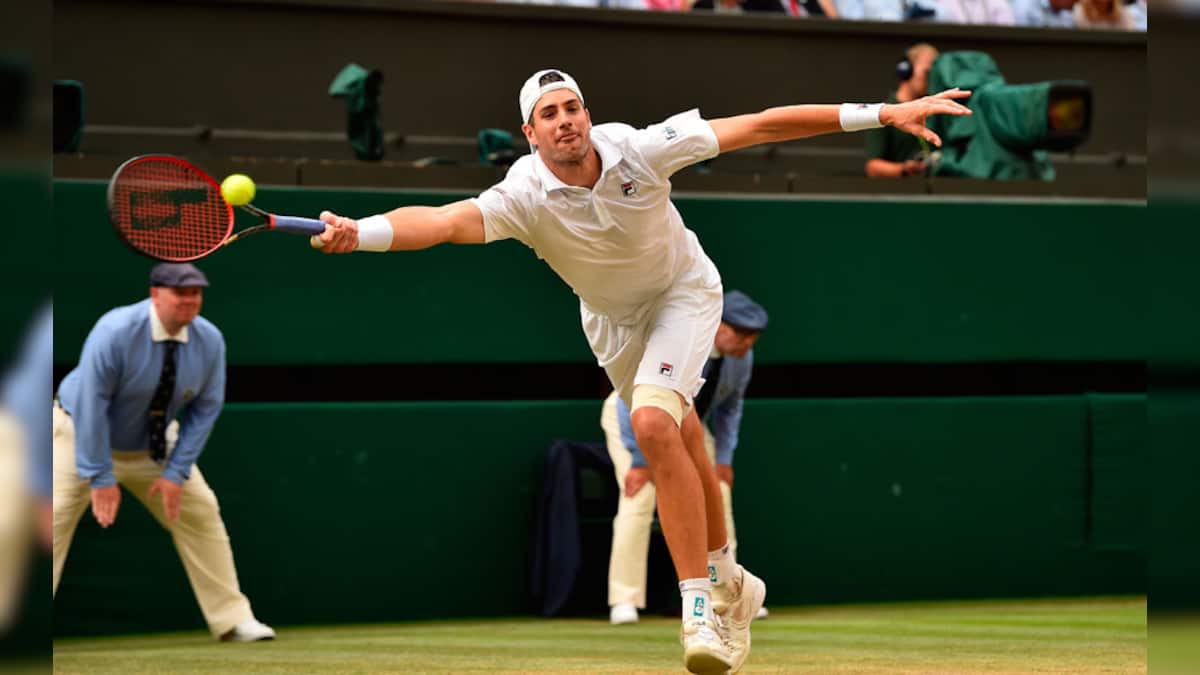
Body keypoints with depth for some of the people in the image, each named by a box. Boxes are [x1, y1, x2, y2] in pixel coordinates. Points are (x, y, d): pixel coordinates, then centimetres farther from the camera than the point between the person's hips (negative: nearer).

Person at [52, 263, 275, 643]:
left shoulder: (209, 341, -15)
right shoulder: (116, 331, -30)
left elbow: (205, 409, -6)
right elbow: (91, 405, -28)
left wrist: (176, 473, -13)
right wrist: (100, 477, -28)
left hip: (153, 445, 5)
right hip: (83, 433, -5)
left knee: (200, 513, 0)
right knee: (55, 516, -17)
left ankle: (232, 621, 9)